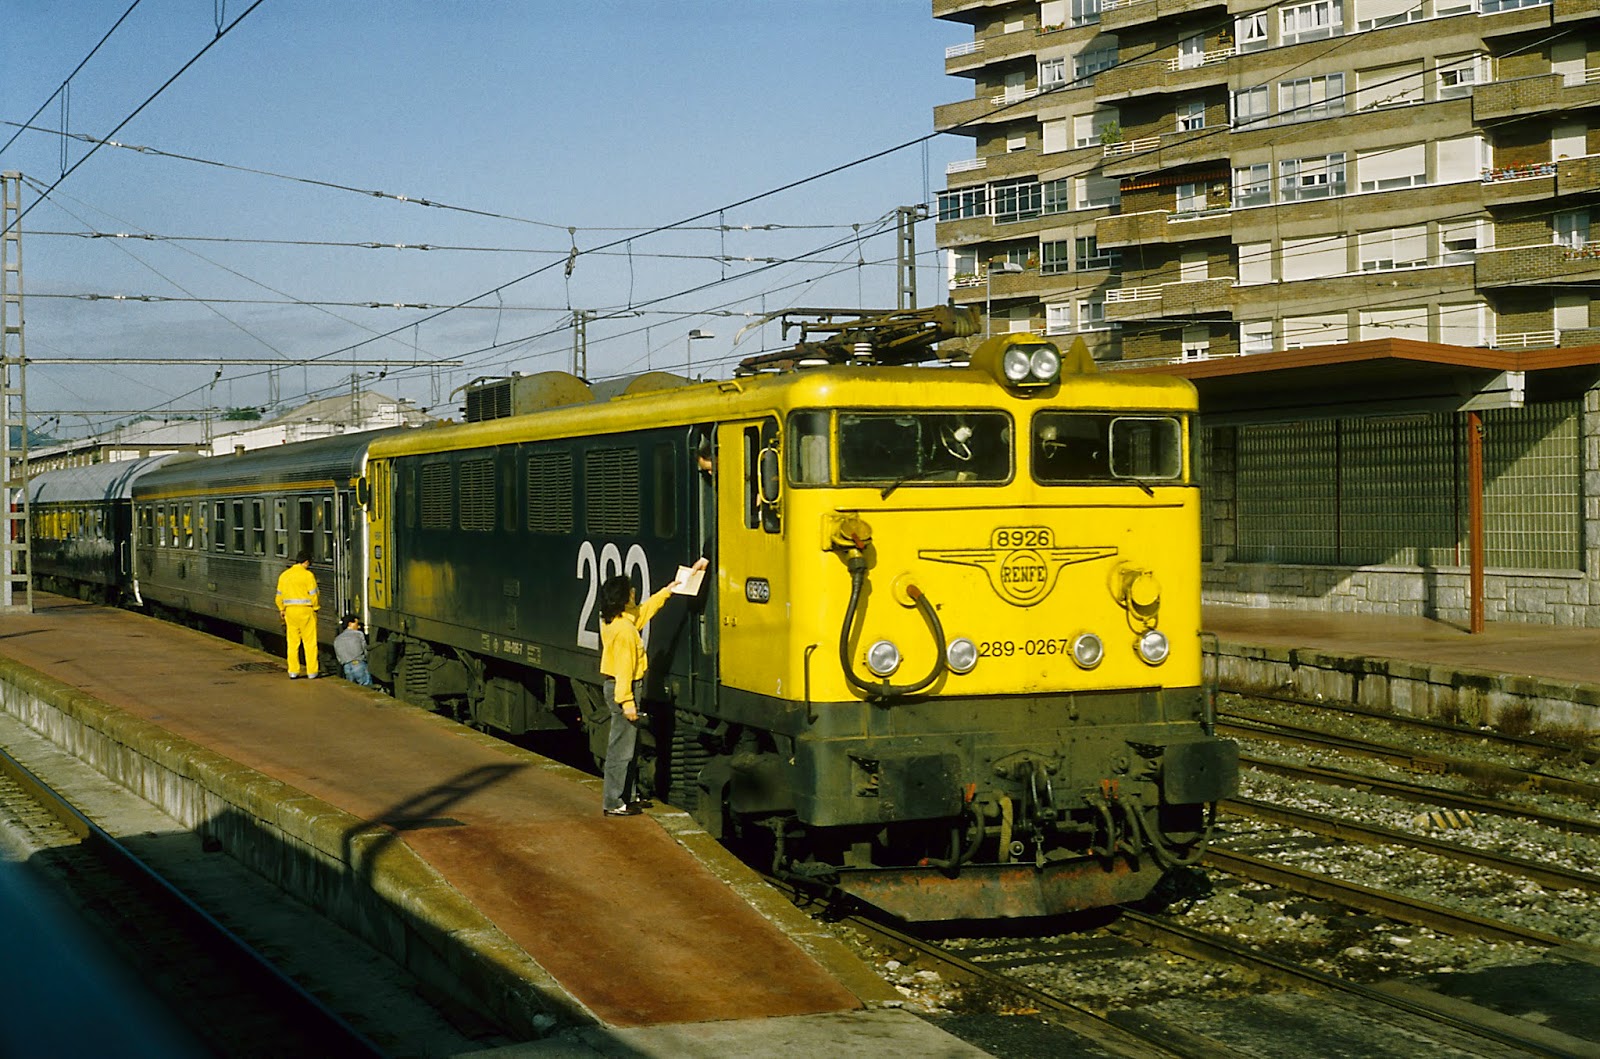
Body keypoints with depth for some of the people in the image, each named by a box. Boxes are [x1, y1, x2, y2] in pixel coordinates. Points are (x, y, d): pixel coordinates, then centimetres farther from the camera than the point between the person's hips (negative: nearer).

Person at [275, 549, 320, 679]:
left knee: (292, 643, 11)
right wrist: (316, 606, 5)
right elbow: (313, 594, -11)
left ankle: (293, 672, 11)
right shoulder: (308, 575, -10)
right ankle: (311, 672, 3)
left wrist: (282, 609, 24)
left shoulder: (284, 575, 7)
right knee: (310, 642, 3)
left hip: (290, 611, 5)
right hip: (306, 610, -5)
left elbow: (279, 595, 11)